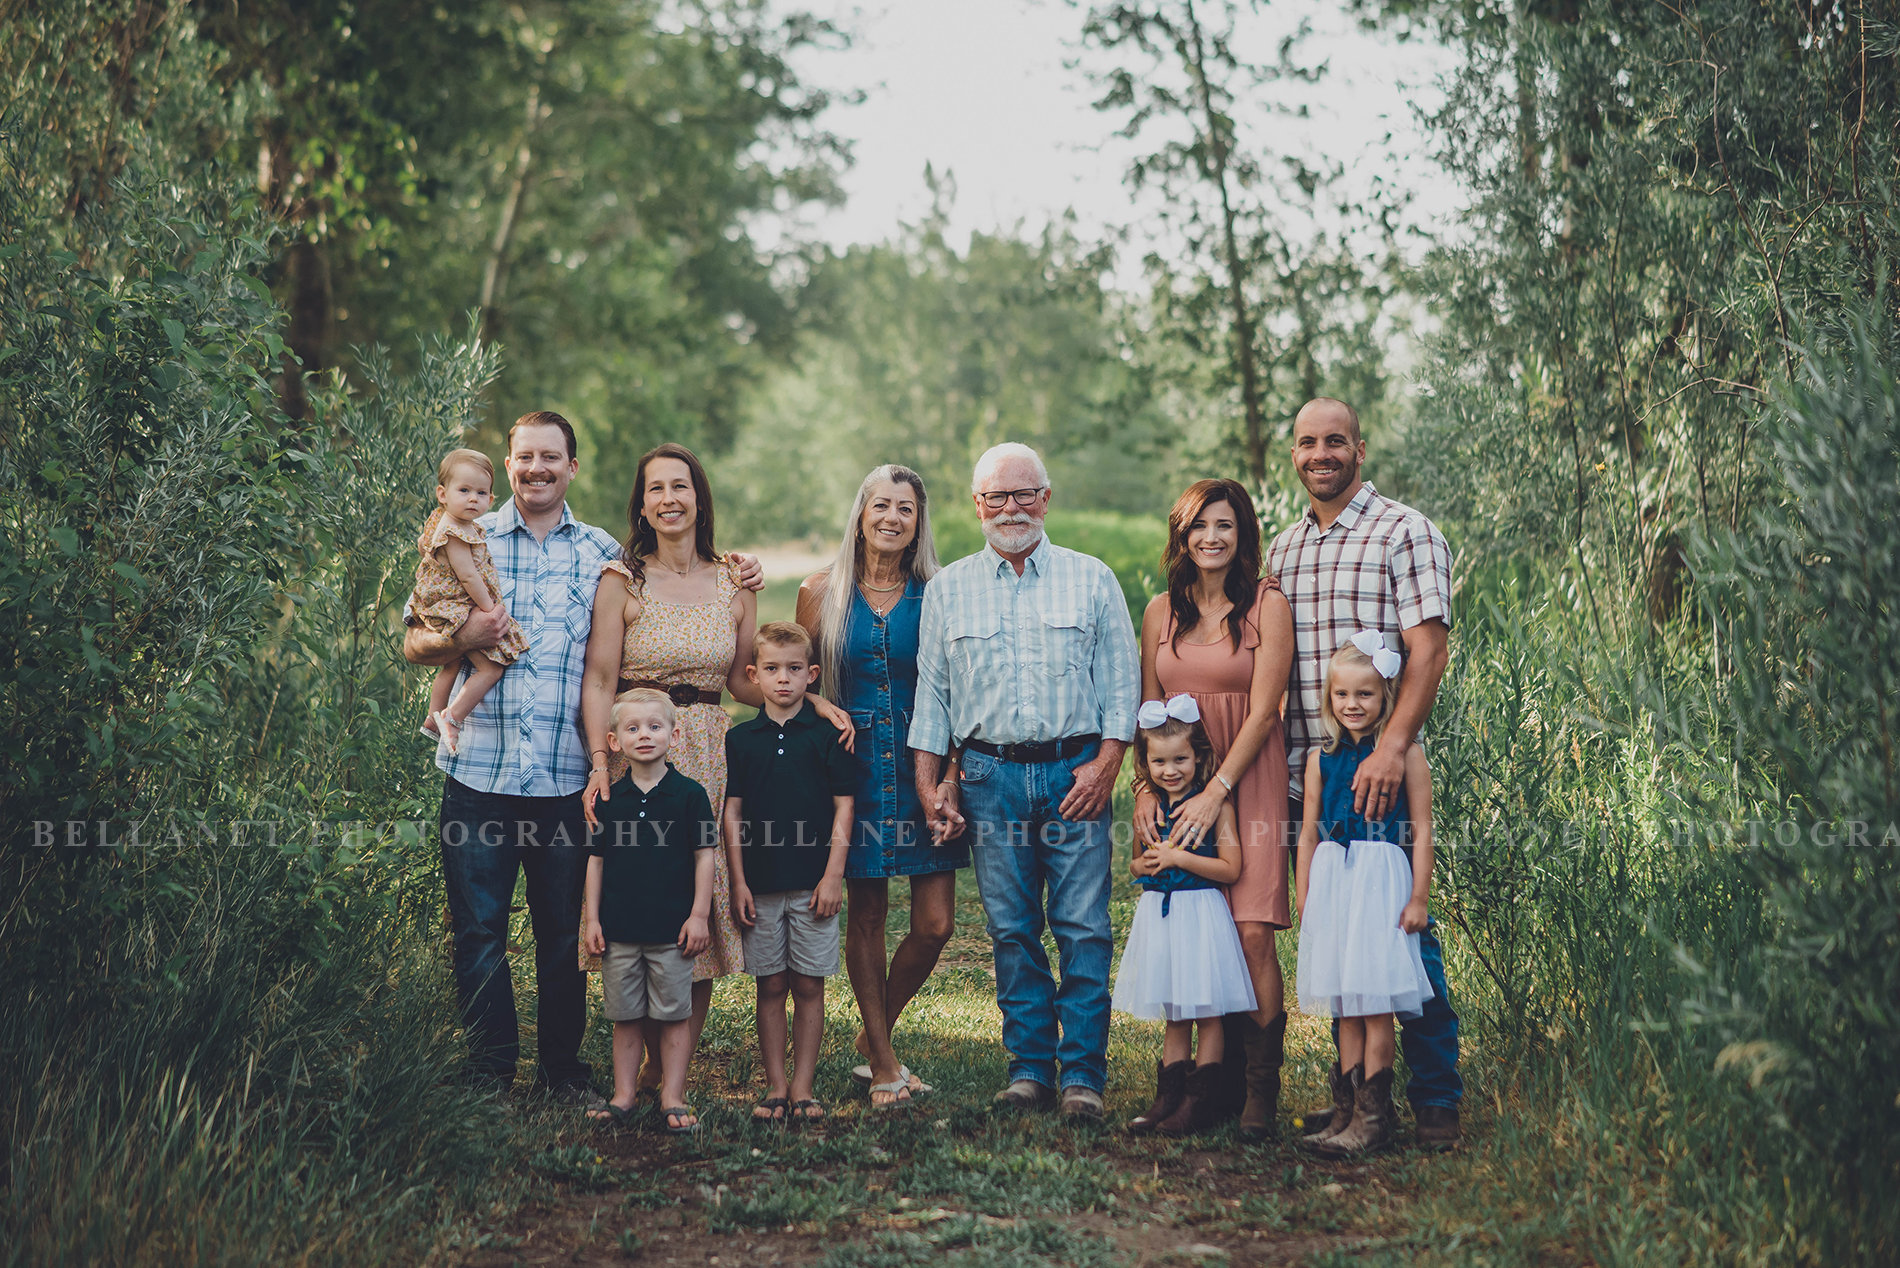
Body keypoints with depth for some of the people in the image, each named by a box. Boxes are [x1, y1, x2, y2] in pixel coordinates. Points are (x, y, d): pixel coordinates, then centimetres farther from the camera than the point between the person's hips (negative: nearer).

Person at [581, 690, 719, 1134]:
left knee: (675, 1015, 2)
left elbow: (704, 856, 0)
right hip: (619, 928, 2)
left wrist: (699, 916, -5)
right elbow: (596, 860, 10)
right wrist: (592, 919, 5)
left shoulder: (689, 794, -2)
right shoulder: (609, 799, 5)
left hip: (672, 930, -2)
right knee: (625, 1017, 8)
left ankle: (672, 1097, 9)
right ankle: (623, 1096, 16)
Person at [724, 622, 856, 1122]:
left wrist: (833, 876, -6)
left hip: (812, 883, -1)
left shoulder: (826, 736, 1)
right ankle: (775, 1087, 12)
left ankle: (803, 1087, 8)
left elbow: (843, 807, 1)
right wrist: (738, 883, 1)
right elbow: (733, 813, 6)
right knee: (771, 986, 6)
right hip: (760, 884, 1)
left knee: (808, 986, 2)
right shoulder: (741, 738, 5)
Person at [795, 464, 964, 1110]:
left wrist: (949, 782, -6)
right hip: (856, 769, -1)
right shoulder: (823, 591, 3)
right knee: (866, 918, 3)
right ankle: (883, 1062, 16)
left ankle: (873, 1042, 20)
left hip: (922, 767, 1)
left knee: (935, 923, -3)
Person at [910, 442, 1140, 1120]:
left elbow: (1120, 681, 5)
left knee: (1083, 929, -5)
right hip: (990, 776, 2)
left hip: (1076, 773, -1)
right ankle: (1029, 1067, 10)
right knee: (1012, 931, 3)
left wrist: (1105, 764, -7)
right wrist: (928, 783, 4)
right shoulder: (947, 589, 12)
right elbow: (931, 692, 12)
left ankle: (1082, 1072, 0)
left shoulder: (1091, 579, 8)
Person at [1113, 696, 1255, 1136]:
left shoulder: (1215, 805, -9)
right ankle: (1169, 1096, 16)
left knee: (1207, 1013, -1)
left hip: (1201, 913, -6)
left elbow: (1230, 868, -13)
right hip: (1158, 914, 6)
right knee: (1174, 1015, 13)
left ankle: (1201, 1100, 4)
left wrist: (1178, 857, -17)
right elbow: (1136, 864, 20)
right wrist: (1143, 864, -3)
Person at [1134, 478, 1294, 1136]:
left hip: (1248, 778, -4)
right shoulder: (1161, 611, 12)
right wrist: (1145, 789, 0)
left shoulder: (1267, 605, -1)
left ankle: (1260, 1089, -6)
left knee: (1251, 930, -13)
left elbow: (1262, 711, -6)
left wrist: (1216, 792, -12)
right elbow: (1147, 711, 14)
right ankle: (1221, 1081, 8)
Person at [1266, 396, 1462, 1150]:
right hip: (1305, 771, 6)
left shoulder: (1404, 533, -2)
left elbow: (1428, 648, -11)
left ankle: (1436, 1100, 3)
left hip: (1379, 769, -6)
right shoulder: (1282, 549, 16)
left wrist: (1393, 747, -23)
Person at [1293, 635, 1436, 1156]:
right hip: (1332, 880, 5)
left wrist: (1418, 898, -5)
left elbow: (1421, 832, -1)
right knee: (1345, 1003, 7)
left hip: (1382, 881, -4)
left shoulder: (1406, 755, -2)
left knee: (1377, 1003, -5)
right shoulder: (1321, 760, 9)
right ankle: (1348, 1108, 12)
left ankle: (1374, 1116, -2)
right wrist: (1305, 900, 12)